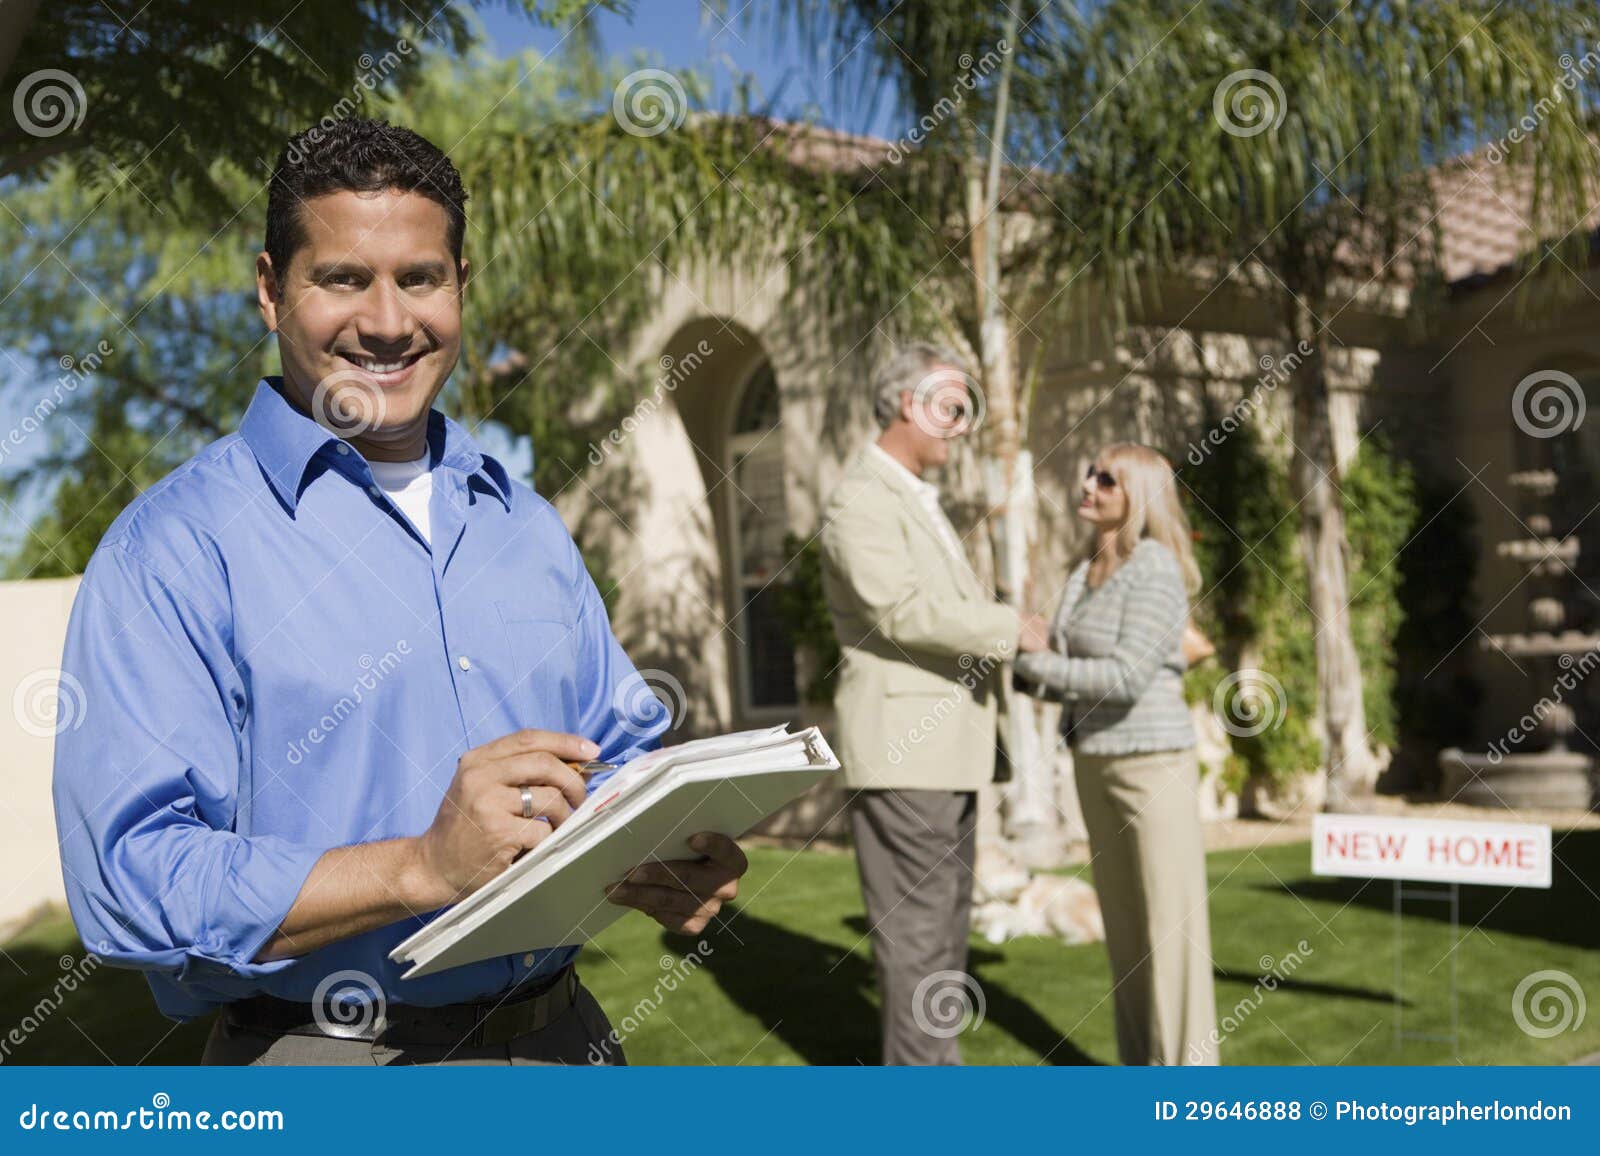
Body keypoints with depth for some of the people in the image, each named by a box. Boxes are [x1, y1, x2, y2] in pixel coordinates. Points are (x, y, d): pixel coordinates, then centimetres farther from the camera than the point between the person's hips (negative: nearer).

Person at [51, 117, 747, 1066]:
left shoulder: (529, 529, 9)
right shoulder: (173, 549, -11)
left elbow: (619, 764, 14)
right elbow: (134, 883, -19)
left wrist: (669, 862, -7)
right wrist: (424, 866, -28)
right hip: (321, 1056, -5)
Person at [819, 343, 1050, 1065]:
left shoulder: (921, 501, 20)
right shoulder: (861, 499, -12)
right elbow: (901, 610, -24)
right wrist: (1012, 628, -16)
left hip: (945, 749, 10)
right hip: (898, 749, -10)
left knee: (945, 921, 15)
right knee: (915, 925, -5)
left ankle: (931, 1057, 25)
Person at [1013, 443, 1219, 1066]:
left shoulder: (1155, 570, -16)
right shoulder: (1087, 572, 11)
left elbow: (1127, 678, -24)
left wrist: (1033, 664, -17)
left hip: (1150, 763, -8)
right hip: (1096, 764, 9)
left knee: (1168, 924, -1)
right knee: (1123, 921, 14)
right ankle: (1142, 1067, 25)